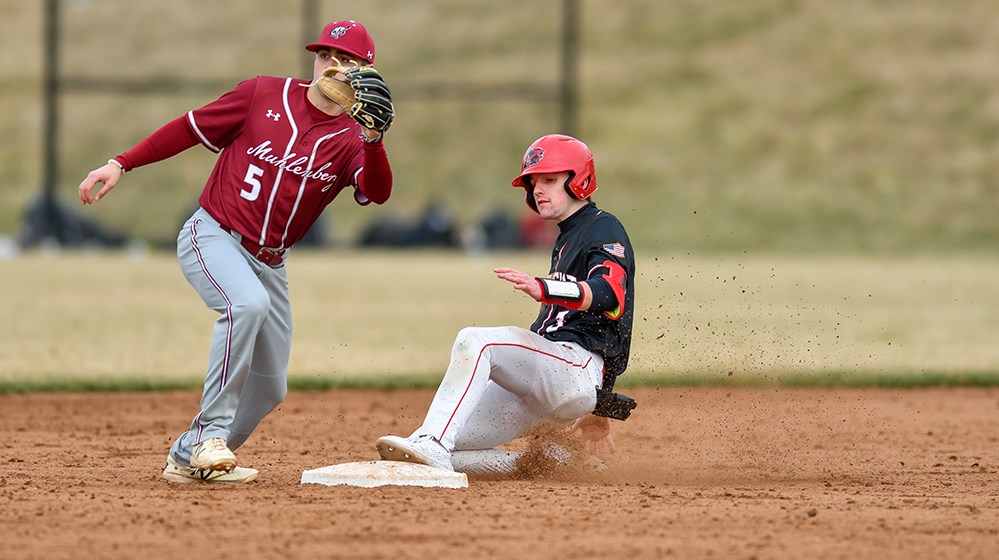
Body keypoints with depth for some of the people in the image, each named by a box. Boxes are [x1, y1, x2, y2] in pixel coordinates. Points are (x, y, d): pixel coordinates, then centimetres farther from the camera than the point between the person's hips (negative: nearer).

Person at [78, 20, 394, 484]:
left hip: (268, 262, 5)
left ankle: (188, 456, 26)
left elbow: (377, 193, -22)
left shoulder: (351, 138, -2)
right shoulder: (264, 95, -4)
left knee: (269, 387, 6)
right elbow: (191, 128, 3)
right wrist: (120, 164, -3)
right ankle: (212, 434, -30)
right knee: (247, 303, -35)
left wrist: (372, 140, -41)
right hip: (211, 237, -5)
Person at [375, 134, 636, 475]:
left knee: (474, 340, -31)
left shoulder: (604, 229, -1)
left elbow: (609, 293, -23)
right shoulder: (565, 241, 30)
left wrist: (542, 289, -40)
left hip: (581, 367, -9)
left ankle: (431, 444, -44)